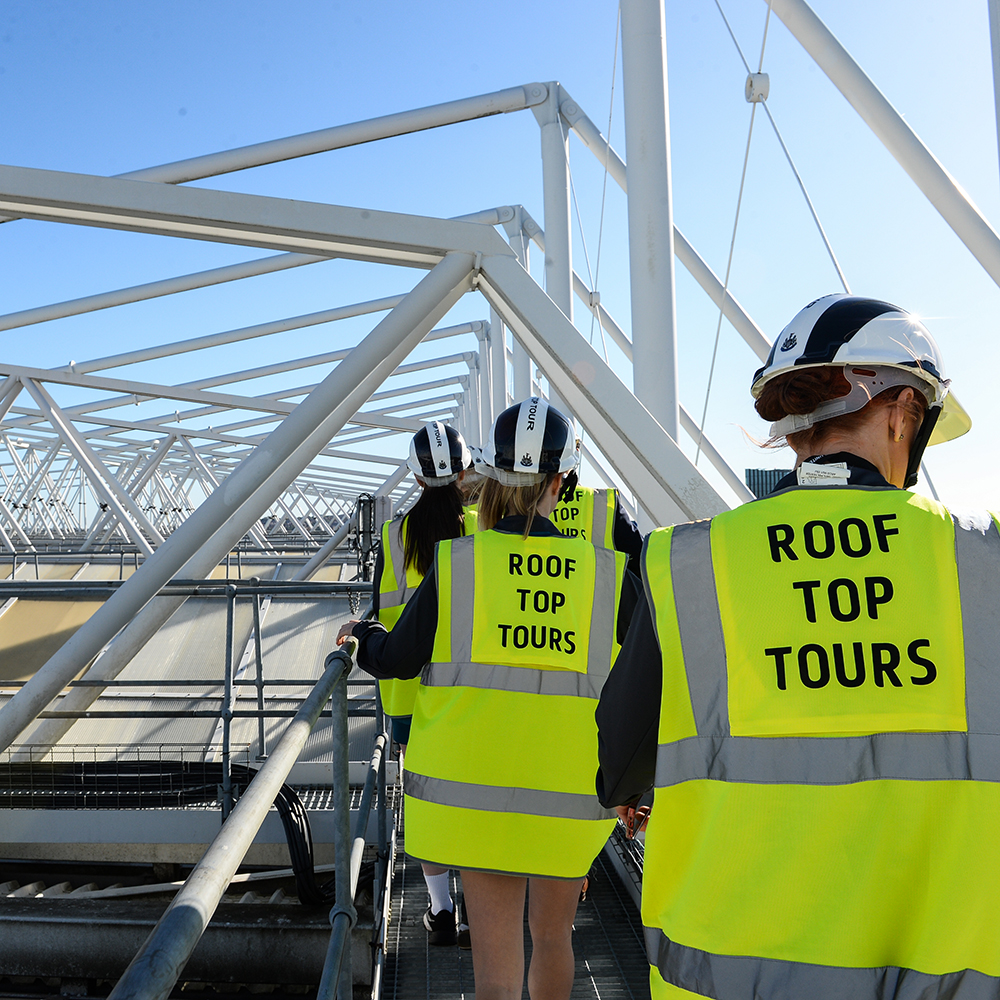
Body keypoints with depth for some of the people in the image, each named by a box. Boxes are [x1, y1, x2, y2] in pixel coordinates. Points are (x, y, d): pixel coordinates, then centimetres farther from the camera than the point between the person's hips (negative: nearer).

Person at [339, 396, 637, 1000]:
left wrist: (361, 636, 20)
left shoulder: (455, 563, -8)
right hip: (572, 794, 1)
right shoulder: (609, 573, -6)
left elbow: (398, 660, -2)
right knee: (553, 935, 23)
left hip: (476, 790, 0)